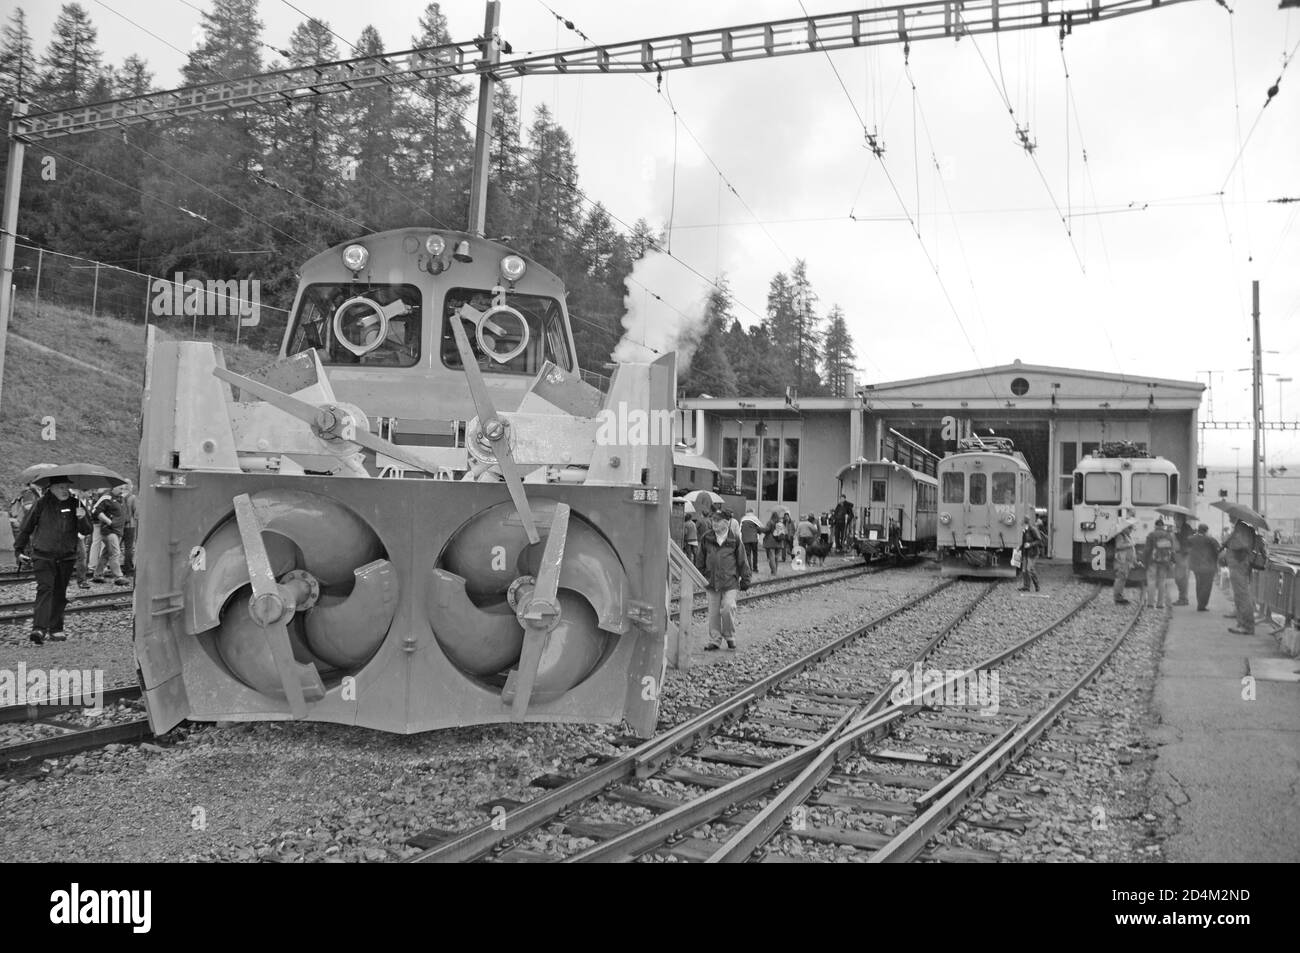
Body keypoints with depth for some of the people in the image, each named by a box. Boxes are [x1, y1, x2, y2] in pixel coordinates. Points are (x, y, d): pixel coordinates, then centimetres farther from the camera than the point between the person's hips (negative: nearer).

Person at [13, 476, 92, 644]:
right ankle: (39, 628, -23)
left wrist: (82, 518, -20)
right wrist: (19, 548, 12)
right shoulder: (42, 504, -3)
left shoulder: (75, 504, 3)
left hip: (66, 557, 3)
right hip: (43, 556, -3)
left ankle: (56, 629, 19)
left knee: (60, 593, 9)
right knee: (45, 588, -16)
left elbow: (87, 531, 0)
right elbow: (26, 526, 7)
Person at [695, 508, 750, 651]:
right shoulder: (707, 538, 4)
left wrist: (745, 579, 4)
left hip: (730, 581, -3)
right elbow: (700, 559, 13)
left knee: (728, 608, -12)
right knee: (713, 612, 5)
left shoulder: (734, 539, -3)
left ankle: (730, 637, 10)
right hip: (712, 581, 3)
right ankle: (715, 640, 15)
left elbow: (742, 561, 3)